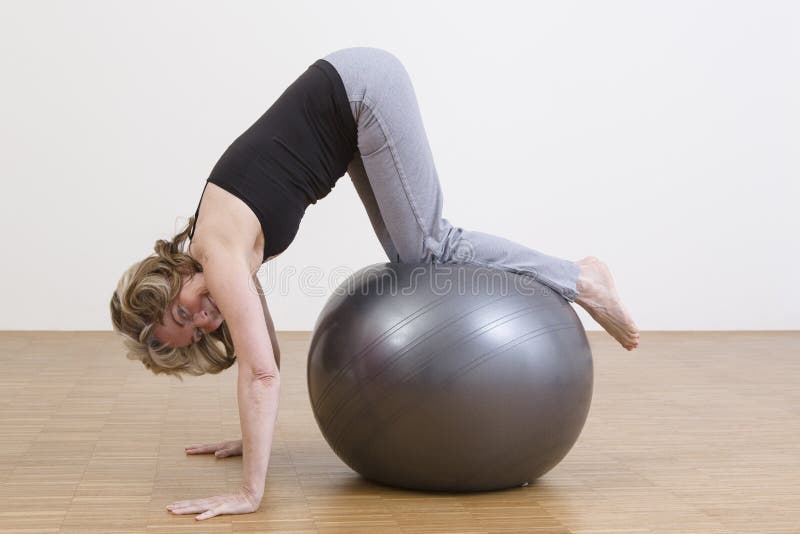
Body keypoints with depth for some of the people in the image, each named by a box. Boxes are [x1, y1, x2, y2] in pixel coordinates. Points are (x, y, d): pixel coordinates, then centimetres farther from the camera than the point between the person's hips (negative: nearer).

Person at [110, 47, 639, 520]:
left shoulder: (219, 254, -17)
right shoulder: (228, 250, 5)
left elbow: (262, 373, -22)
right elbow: (265, 354, 17)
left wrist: (249, 493, -21)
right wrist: (250, 440, 22)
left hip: (363, 86, -7)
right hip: (352, 102, 7)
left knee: (428, 250, -7)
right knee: (416, 254, 6)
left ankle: (577, 282, 2)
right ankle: (575, 279, 11)